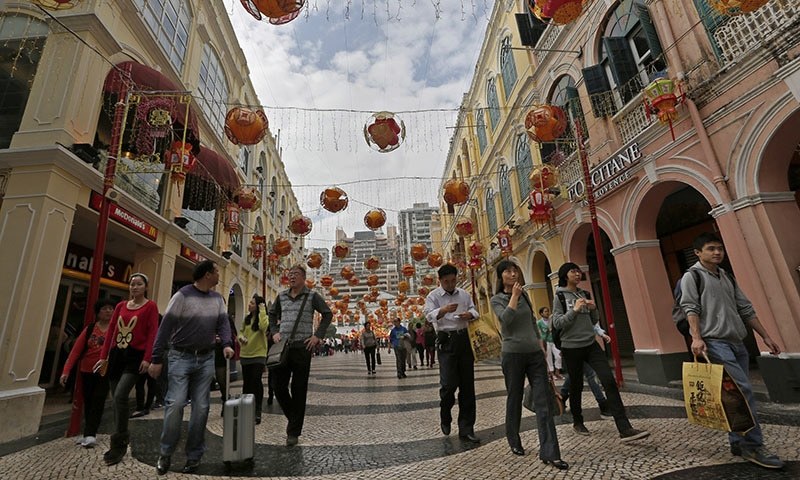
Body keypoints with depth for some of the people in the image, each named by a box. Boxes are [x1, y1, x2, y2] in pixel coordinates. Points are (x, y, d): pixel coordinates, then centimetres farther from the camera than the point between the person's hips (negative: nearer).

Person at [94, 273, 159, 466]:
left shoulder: (150, 306, -4)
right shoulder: (121, 306, 13)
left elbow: (152, 333, -10)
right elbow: (111, 331, 13)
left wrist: (147, 358, -17)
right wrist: (104, 356, 9)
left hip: (135, 356, -6)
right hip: (116, 355, 6)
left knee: (120, 396, -16)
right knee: (117, 400, 11)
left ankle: (118, 445, -2)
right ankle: (120, 443, 26)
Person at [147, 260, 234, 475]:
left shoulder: (218, 298, 7)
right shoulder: (182, 295, -9)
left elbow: (223, 323, 3)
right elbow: (166, 327, -9)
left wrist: (227, 343, -16)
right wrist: (157, 359, -10)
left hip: (206, 359, 4)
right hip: (181, 357, -4)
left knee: (201, 408, 5)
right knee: (175, 404, -7)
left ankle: (194, 455, 18)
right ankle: (165, 453, 16)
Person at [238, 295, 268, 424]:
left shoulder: (264, 317, -9)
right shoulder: (247, 318, 8)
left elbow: (263, 327, -30)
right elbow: (241, 331, 15)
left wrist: (262, 312, -23)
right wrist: (241, 337, -7)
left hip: (258, 355, -6)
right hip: (245, 354, 6)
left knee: (256, 381, -10)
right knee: (246, 382, 16)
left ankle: (257, 412, -1)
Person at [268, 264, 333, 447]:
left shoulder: (312, 296, -1)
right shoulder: (281, 296, 10)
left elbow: (328, 314, 1)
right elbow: (272, 315, 23)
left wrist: (318, 336, -6)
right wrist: (274, 332, 8)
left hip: (302, 348, -4)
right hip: (282, 347, 4)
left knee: (298, 391, 3)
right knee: (279, 387, 7)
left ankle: (293, 432, 16)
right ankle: (293, 417, 33)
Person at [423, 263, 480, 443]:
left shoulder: (464, 294, 13)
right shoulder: (433, 296, 0)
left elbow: (474, 311, 13)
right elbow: (429, 315, -13)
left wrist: (469, 314, -11)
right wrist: (444, 310, -33)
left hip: (464, 339, 4)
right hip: (446, 341, -4)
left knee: (467, 385, 6)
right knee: (448, 384, -10)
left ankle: (466, 429, 18)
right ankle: (445, 417, 22)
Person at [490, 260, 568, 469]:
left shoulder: (525, 295, 11)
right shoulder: (497, 299, -3)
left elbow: (533, 323, 19)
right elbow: (506, 319, -21)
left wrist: (541, 346, 15)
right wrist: (514, 295, -15)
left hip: (535, 354, 4)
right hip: (513, 355, -4)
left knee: (544, 402, -2)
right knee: (514, 399, 9)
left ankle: (549, 453, 3)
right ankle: (514, 442, 30)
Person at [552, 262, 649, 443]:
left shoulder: (584, 294, 10)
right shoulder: (560, 296, -6)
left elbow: (594, 321, 15)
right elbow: (557, 323, -13)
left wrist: (593, 309, -5)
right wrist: (575, 310, -21)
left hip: (591, 344, 4)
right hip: (572, 347, -4)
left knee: (609, 381, -9)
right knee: (576, 386, 9)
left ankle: (625, 429, -7)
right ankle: (577, 422, 30)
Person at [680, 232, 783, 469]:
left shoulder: (727, 277, 19)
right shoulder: (692, 276, -3)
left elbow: (746, 310, 21)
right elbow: (691, 309, -12)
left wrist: (765, 336, 16)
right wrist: (696, 338, -22)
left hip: (737, 342, 7)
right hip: (715, 343, -7)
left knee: (736, 394, 9)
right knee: (744, 391, -11)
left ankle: (738, 442, 19)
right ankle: (753, 446, -2)